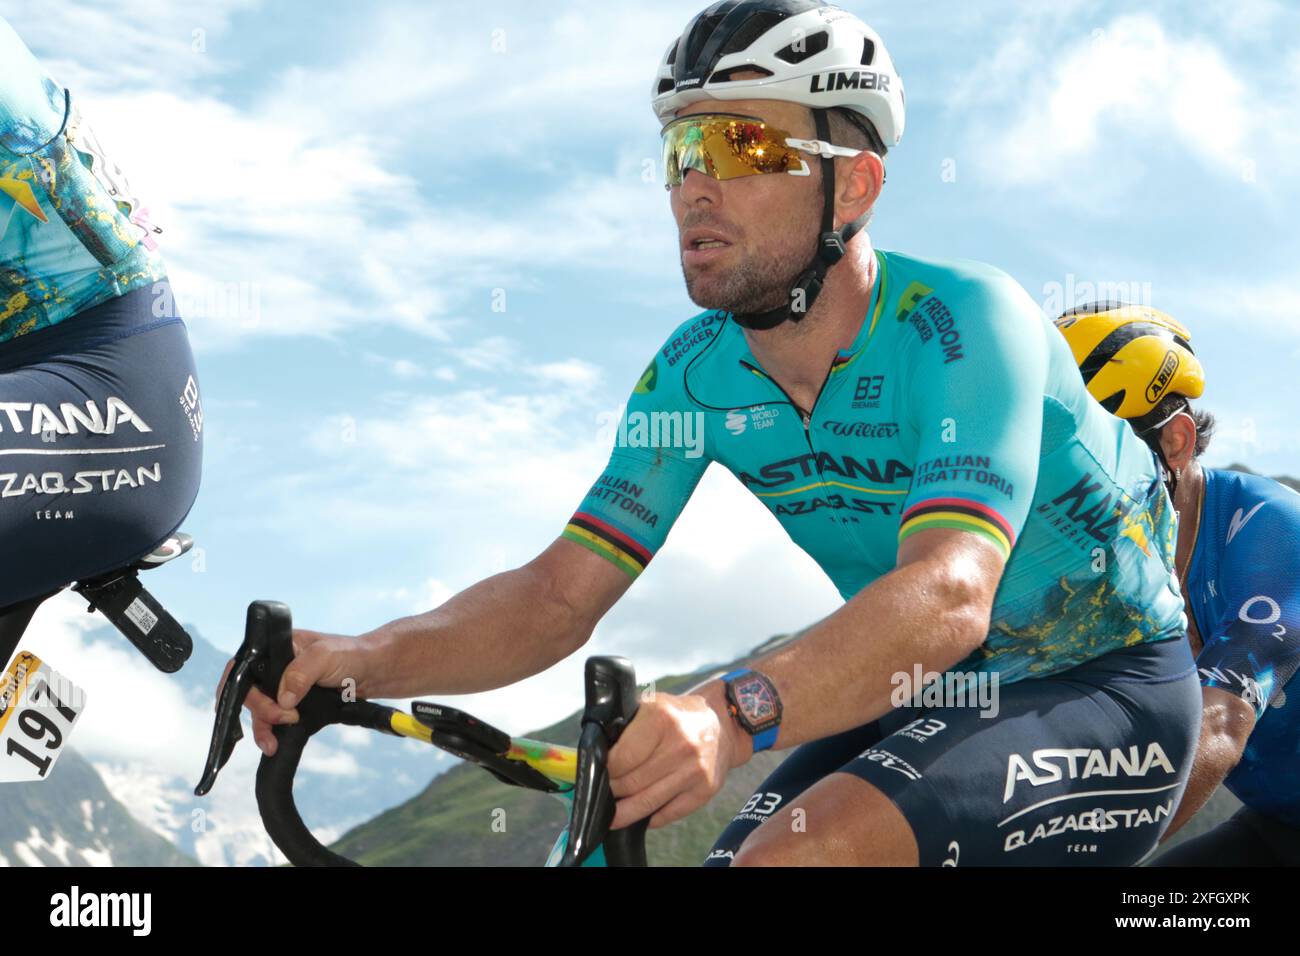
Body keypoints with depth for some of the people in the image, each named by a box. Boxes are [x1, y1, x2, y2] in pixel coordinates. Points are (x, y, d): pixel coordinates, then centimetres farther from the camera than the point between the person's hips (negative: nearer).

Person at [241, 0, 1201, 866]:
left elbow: (949, 595, -39)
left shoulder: (962, 325, -25)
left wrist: (733, 714, -57)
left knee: (796, 855, -29)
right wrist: (366, 659, -28)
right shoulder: (699, 371, -6)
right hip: (925, 701, 6)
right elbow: (562, 591, -9)